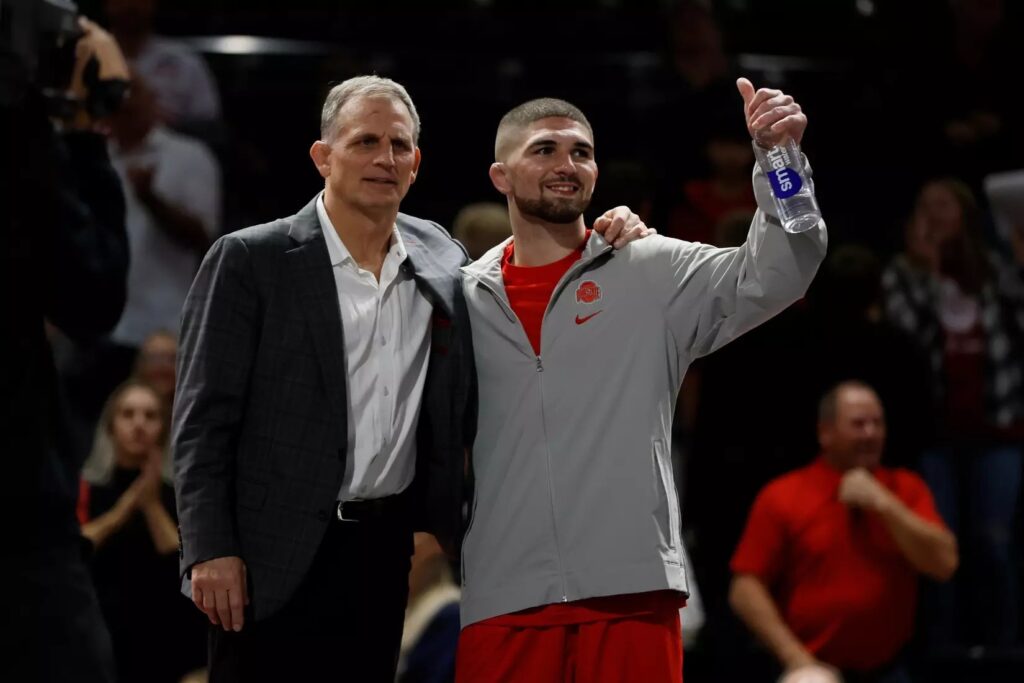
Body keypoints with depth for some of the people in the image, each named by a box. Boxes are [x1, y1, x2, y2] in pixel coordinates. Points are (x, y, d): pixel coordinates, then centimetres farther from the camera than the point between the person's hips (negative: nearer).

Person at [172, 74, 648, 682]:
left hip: (385, 552, 5)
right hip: (275, 561, -4)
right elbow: (204, 418, -6)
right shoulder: (250, 261, -5)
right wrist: (210, 550, -14)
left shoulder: (443, 260, 9)